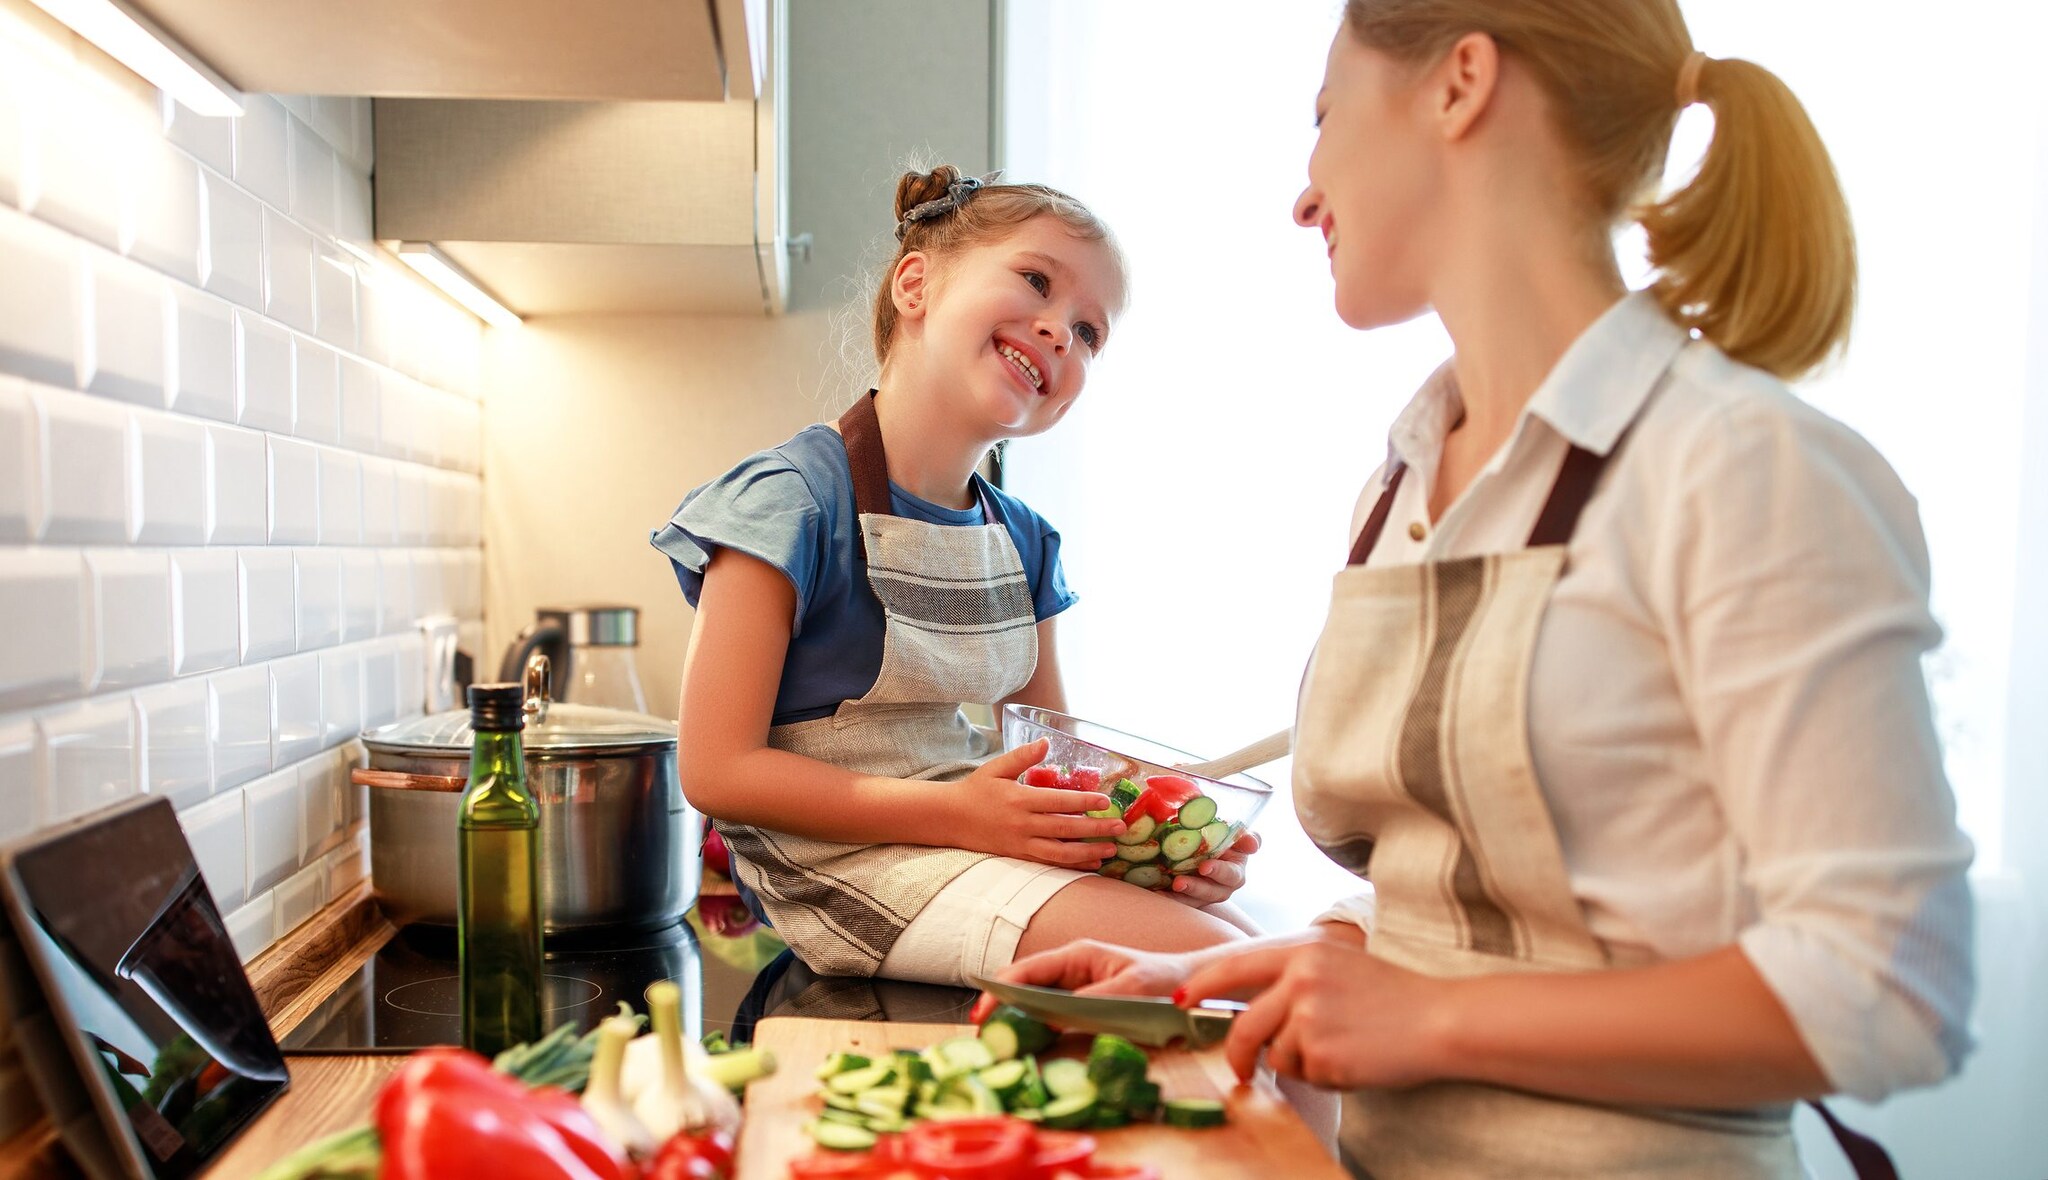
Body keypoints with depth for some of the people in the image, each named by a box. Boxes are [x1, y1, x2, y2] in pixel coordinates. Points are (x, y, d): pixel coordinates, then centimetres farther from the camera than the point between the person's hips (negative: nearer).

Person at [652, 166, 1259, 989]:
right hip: (845, 858, -7)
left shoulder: (1022, 540, 7)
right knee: (1200, 960, -21)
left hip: (979, 836, 8)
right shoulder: (793, 500, -15)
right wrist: (957, 815, -23)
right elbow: (718, 768, -17)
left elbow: (1054, 760, 13)